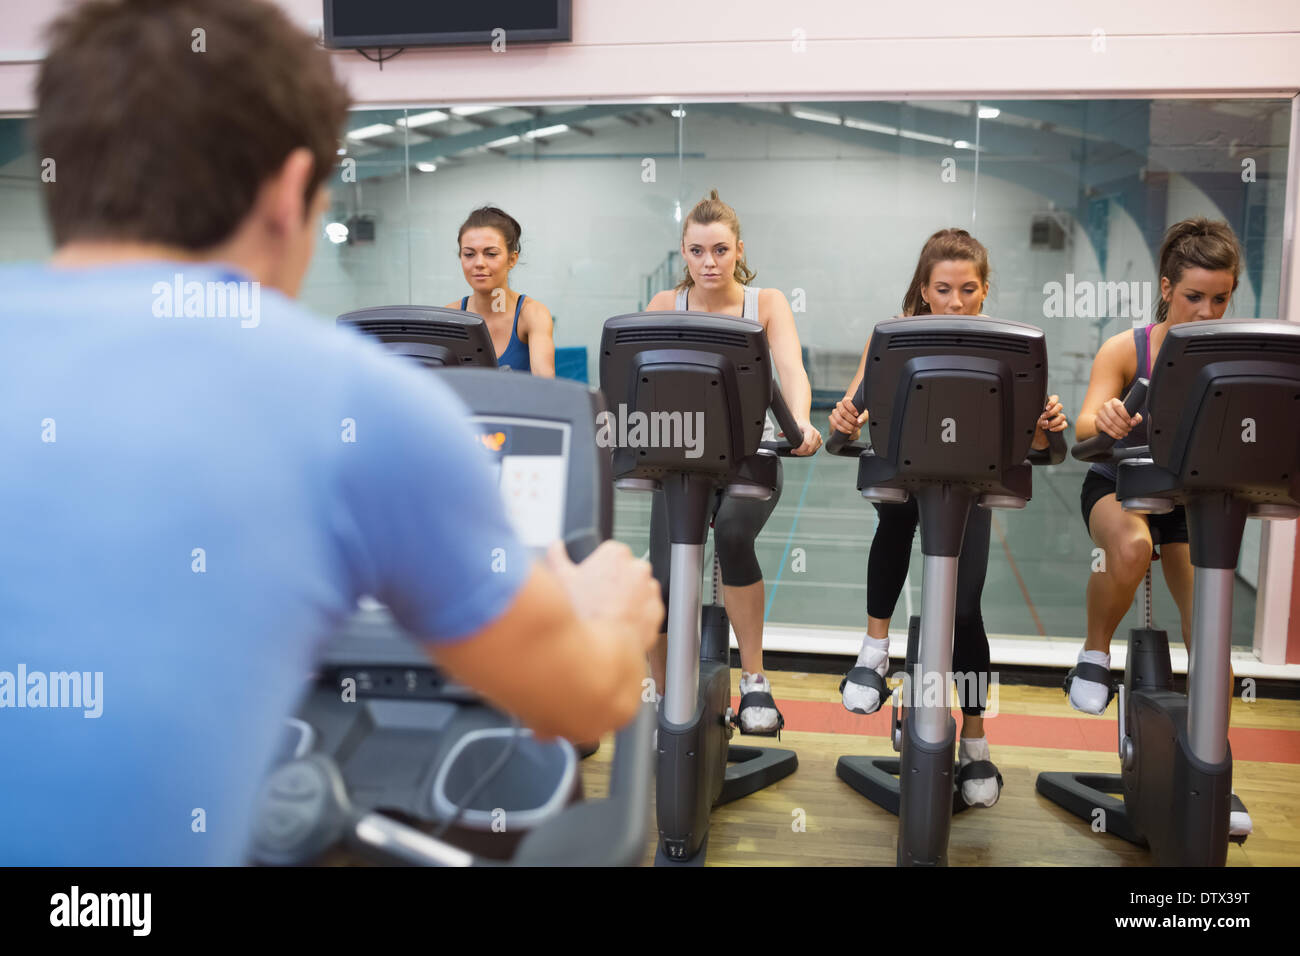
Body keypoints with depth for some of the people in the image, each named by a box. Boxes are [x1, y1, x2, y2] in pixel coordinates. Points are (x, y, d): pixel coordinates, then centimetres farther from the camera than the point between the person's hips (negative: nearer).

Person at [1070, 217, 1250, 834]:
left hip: (1191, 496, 3)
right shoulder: (1126, 350, -14)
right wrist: (1103, 420, -50)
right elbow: (1084, 429, -26)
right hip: (1119, 487, -2)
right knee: (1131, 545, -38)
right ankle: (1095, 654, -10)